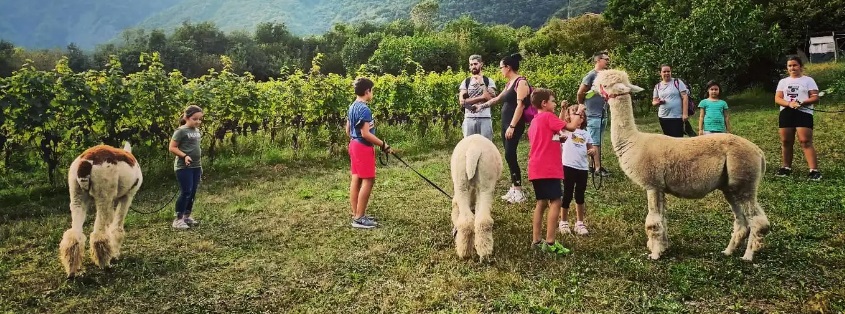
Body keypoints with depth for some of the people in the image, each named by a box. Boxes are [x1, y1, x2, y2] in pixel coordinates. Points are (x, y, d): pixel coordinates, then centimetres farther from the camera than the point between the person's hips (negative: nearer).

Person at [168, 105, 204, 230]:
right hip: (183, 167, -7)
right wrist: (184, 156, -23)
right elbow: (172, 148, -11)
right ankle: (178, 220, -2)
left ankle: (187, 216, 22)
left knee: (192, 193, 11)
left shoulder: (197, 131, 12)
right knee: (185, 192, -8)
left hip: (196, 166, 8)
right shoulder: (181, 131, -10)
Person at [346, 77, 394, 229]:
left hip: (354, 145, 10)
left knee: (356, 179, 12)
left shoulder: (352, 107, 11)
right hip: (363, 147, -10)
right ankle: (359, 218, -6)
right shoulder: (364, 109, -19)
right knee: (368, 180, -7)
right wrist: (383, 145, -17)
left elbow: (348, 130, 18)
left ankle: (356, 214, 18)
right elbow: (365, 134, -23)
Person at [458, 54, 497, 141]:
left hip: (485, 118, -1)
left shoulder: (489, 81, 6)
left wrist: (481, 83, -8)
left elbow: (490, 99, -10)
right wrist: (481, 97, -10)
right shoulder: (465, 82, 9)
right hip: (469, 118, 1)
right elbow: (462, 101, -5)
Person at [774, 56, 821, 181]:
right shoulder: (783, 81, 15)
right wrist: (789, 103, -15)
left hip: (804, 113, -4)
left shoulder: (808, 80, 6)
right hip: (786, 114, 4)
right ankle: (786, 167, 18)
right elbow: (777, 99, 5)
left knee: (806, 141, -13)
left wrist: (801, 103, -19)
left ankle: (814, 170, -16)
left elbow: (815, 98, -2)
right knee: (786, 141, 6)